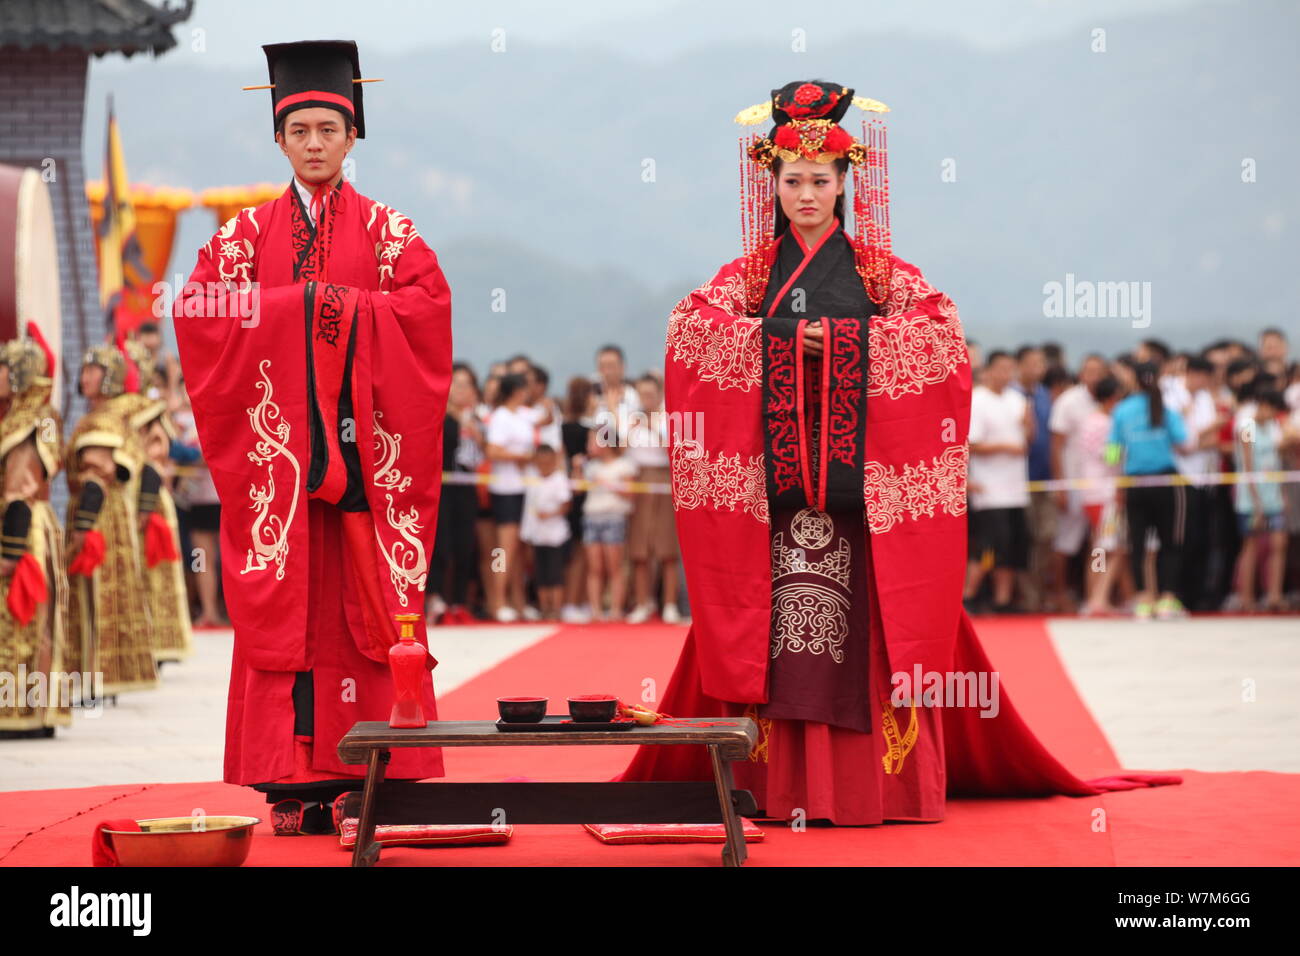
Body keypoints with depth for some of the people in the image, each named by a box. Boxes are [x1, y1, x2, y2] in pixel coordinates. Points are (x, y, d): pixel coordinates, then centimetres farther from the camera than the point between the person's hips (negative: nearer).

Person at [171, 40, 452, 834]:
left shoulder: (388, 231, 10)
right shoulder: (248, 234, 12)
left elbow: (429, 303, -4)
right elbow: (199, 307, -2)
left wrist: (341, 309, -12)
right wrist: (303, 308, -10)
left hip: (364, 437, -1)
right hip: (277, 439, 1)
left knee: (372, 601, -4)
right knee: (284, 602, -4)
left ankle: (375, 778, -2)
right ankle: (297, 788, -4)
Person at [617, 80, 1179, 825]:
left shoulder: (877, 268, 8)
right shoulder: (754, 270, 11)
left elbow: (944, 328, -7)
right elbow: (690, 325, -4)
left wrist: (848, 337, -14)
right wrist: (788, 336, -13)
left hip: (859, 470, -1)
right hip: (773, 469, 1)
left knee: (867, 616, -5)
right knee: (778, 613, -3)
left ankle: (876, 778, -1)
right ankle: (782, 782, 1)